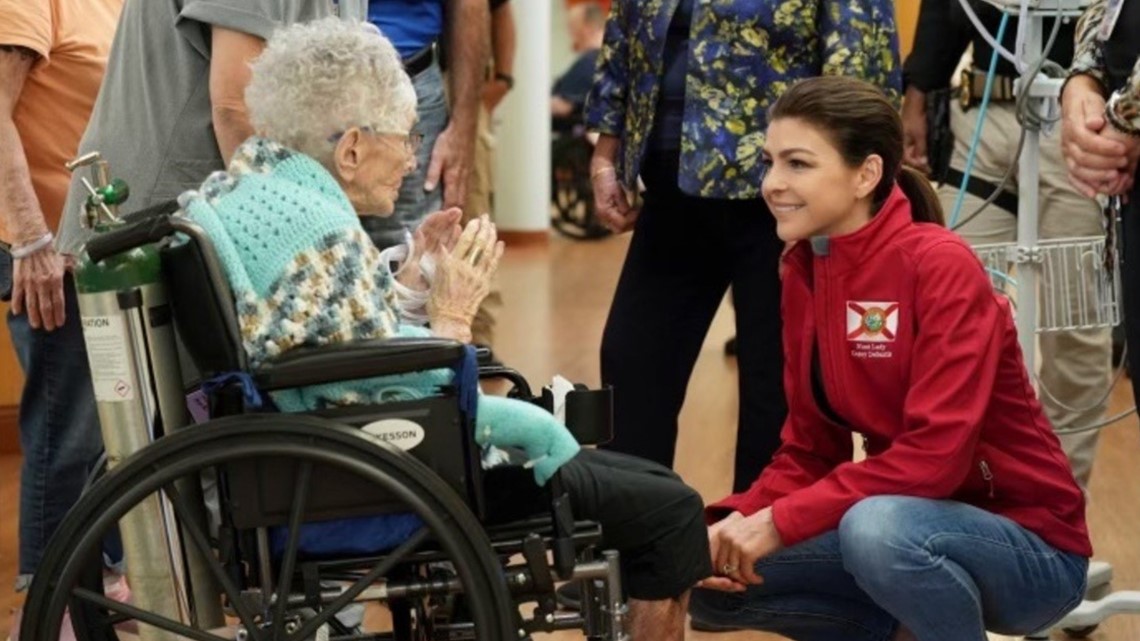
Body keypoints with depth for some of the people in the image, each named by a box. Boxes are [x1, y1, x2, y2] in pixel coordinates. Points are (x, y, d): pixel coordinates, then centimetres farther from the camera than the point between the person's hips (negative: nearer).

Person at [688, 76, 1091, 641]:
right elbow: (811, 447, 4)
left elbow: (936, 454, -27)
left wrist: (781, 522, -28)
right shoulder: (803, 271, 2)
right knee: (717, 575, -6)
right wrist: (739, 521, -15)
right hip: (916, 521, 7)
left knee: (875, 527, -36)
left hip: (1030, 546, -7)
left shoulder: (940, 265, -20)